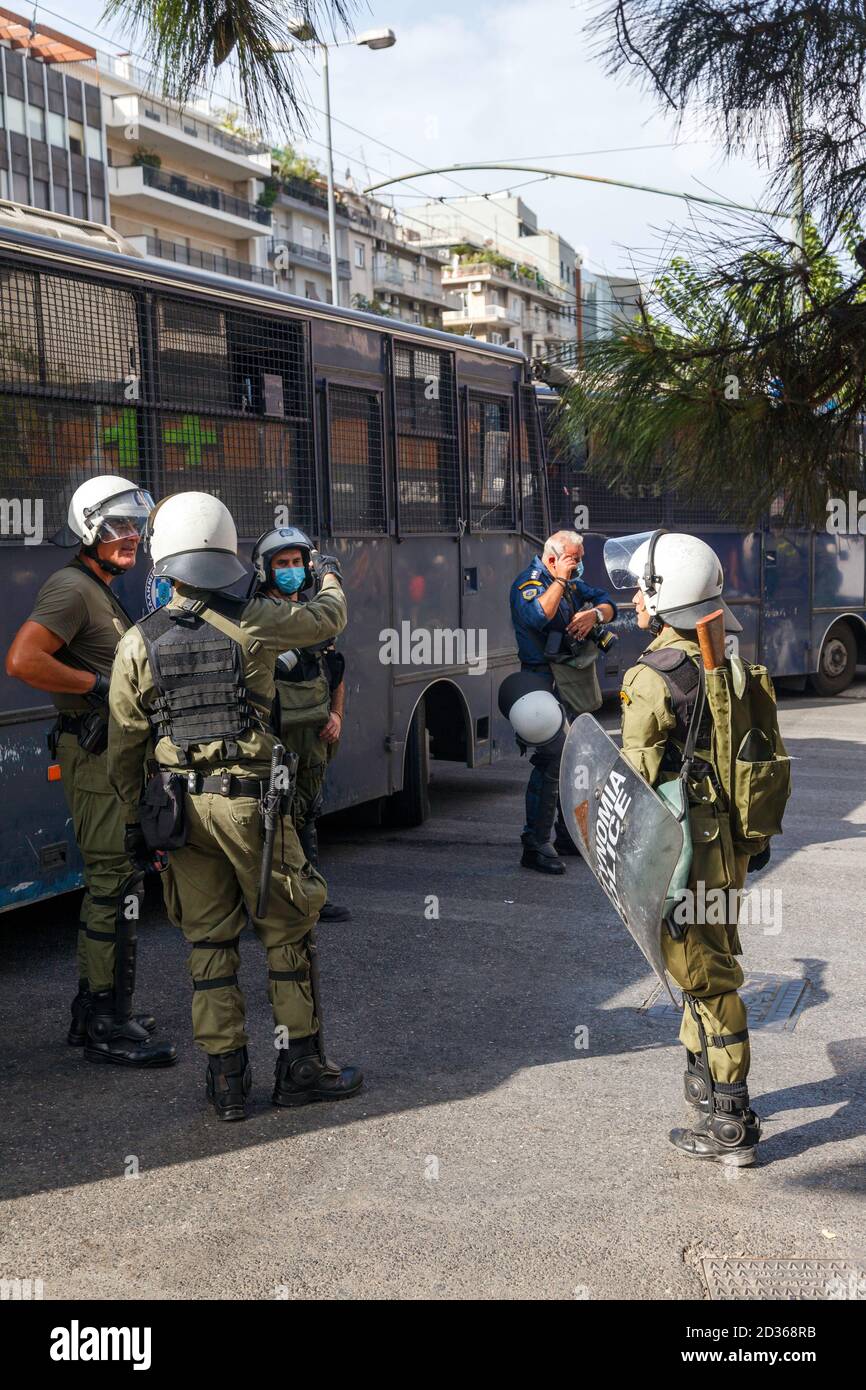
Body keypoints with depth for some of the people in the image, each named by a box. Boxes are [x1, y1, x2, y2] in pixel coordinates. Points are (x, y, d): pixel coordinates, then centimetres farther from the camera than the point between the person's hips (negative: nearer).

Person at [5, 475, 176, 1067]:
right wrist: (100, 684, -19)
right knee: (113, 883, -9)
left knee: (113, 883, 15)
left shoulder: (105, 594, 20)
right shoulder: (71, 588, -12)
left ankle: (95, 1012, 24)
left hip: (121, 753, 11)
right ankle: (106, 1026, -4)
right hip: (97, 752, -11)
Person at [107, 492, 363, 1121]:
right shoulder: (253, 622, -8)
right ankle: (301, 1066, 16)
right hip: (251, 801, -3)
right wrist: (330, 575, 33)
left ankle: (227, 1077, 13)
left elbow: (124, 747, 4)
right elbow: (328, 619, 11)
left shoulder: (138, 644, 0)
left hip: (179, 806, 3)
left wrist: (136, 819, 16)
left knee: (208, 940, 10)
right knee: (288, 931, 10)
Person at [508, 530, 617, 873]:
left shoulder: (573, 583, 17)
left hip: (577, 683, 9)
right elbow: (537, 616, -29)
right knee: (552, 760, -16)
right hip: (549, 681, -9)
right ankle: (536, 844, -14)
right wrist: (559, 580, -20)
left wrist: (594, 614, -8)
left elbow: (608, 605, 15)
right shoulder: (528, 583, -9)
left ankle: (570, 835, 27)